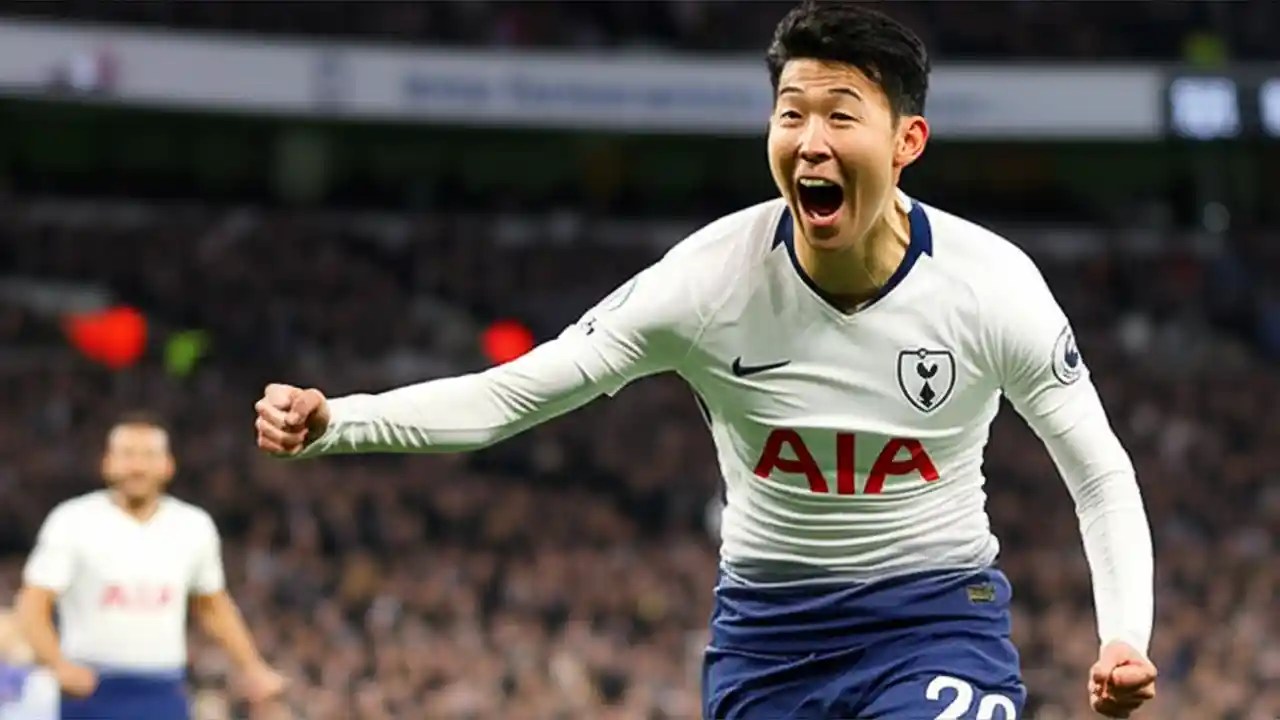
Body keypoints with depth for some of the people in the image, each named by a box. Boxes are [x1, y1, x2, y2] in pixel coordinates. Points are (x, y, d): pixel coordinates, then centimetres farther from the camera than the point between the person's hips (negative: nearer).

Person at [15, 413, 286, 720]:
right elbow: (33, 606, -13)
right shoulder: (73, 521, -7)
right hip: (91, 691, -2)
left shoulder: (194, 526, 5)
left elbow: (213, 606, 21)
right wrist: (59, 666, -30)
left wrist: (252, 668, 16)